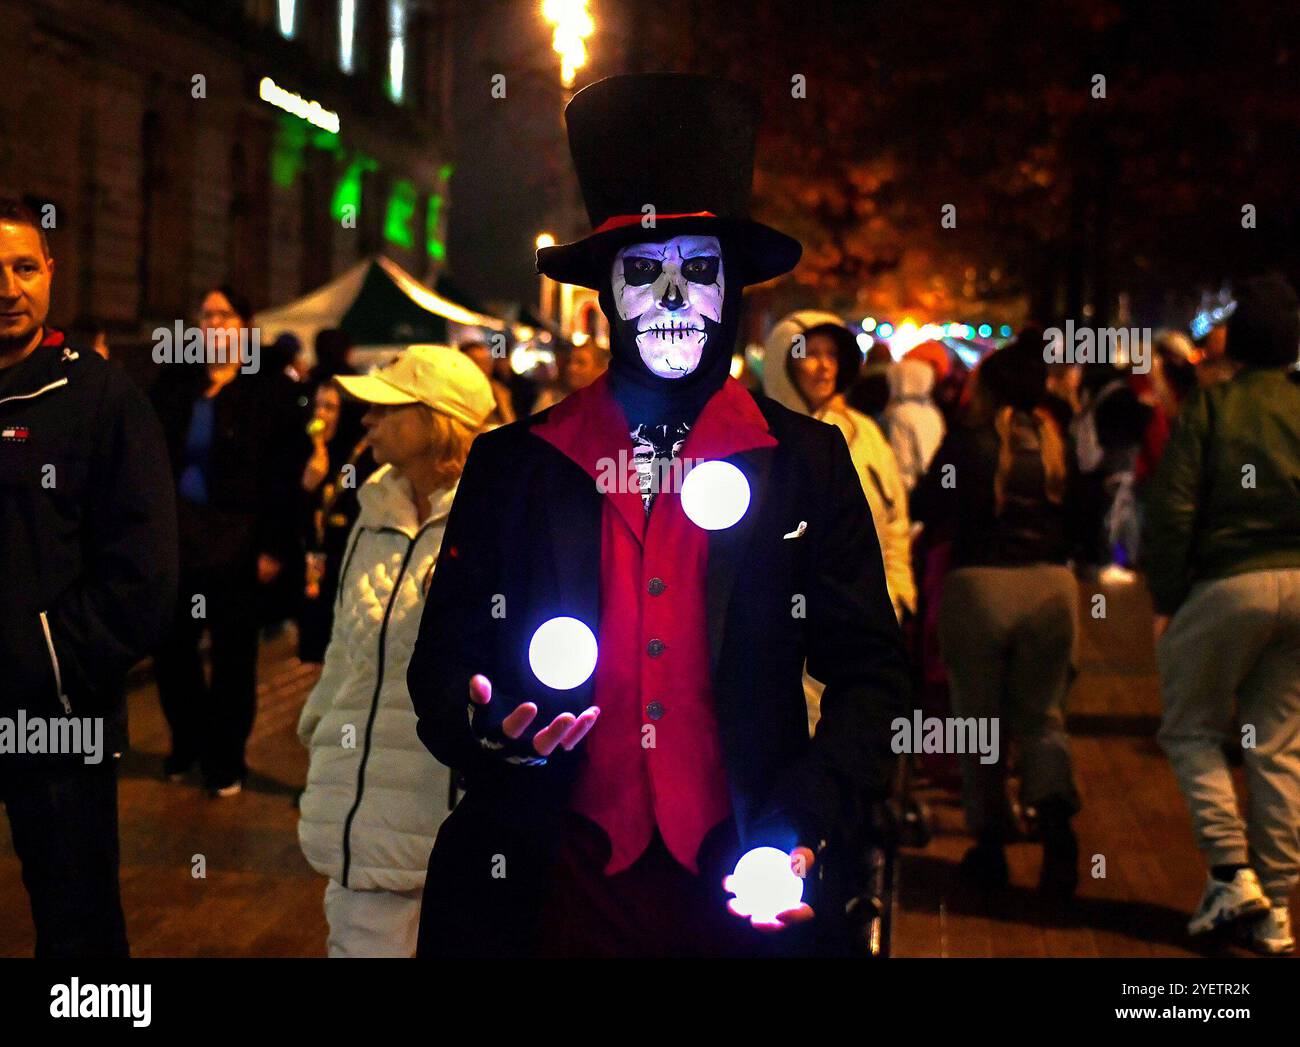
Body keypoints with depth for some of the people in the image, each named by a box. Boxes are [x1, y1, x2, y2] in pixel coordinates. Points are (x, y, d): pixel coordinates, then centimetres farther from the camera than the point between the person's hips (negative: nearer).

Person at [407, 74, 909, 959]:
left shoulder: (810, 463, 3)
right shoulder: (512, 467, 4)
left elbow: (868, 672, 4)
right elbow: (445, 662, 6)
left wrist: (808, 827, -10)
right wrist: (484, 733, -16)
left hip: (745, 894, 0)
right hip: (554, 887, 0)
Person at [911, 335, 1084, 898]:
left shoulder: (967, 442, -7)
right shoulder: (1059, 445, 3)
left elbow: (925, 508, 0)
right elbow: (1080, 522, 12)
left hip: (978, 583, -2)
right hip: (1051, 586, 2)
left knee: (979, 718, 11)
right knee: (1041, 713, 13)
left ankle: (990, 843, 13)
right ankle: (1053, 807, -14)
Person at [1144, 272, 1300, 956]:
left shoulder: (1211, 405, -3)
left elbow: (1172, 509, -9)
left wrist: (1166, 600, -2)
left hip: (1227, 583, -4)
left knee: (1191, 727, 12)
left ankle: (1232, 872, -1)